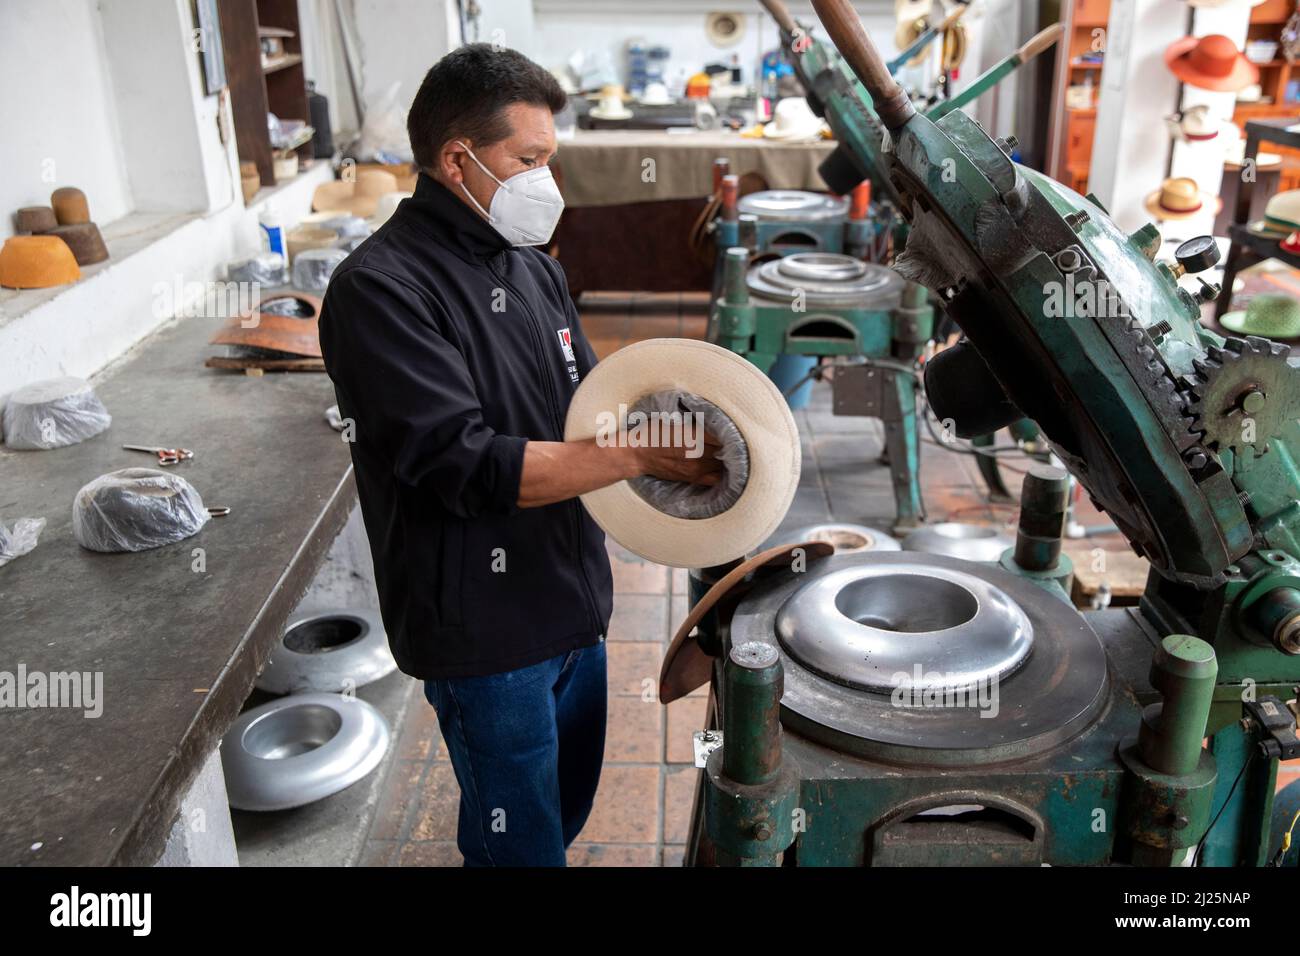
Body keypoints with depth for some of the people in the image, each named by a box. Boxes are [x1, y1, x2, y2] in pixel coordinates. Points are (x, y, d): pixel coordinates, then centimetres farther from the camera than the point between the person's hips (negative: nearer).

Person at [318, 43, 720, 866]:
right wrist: (637, 457, -26)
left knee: (568, 806, 24)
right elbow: (465, 464, -26)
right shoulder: (381, 289, -19)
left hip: (572, 601, 8)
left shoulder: (531, 265, 7)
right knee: (522, 840, 8)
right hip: (483, 626, -8)